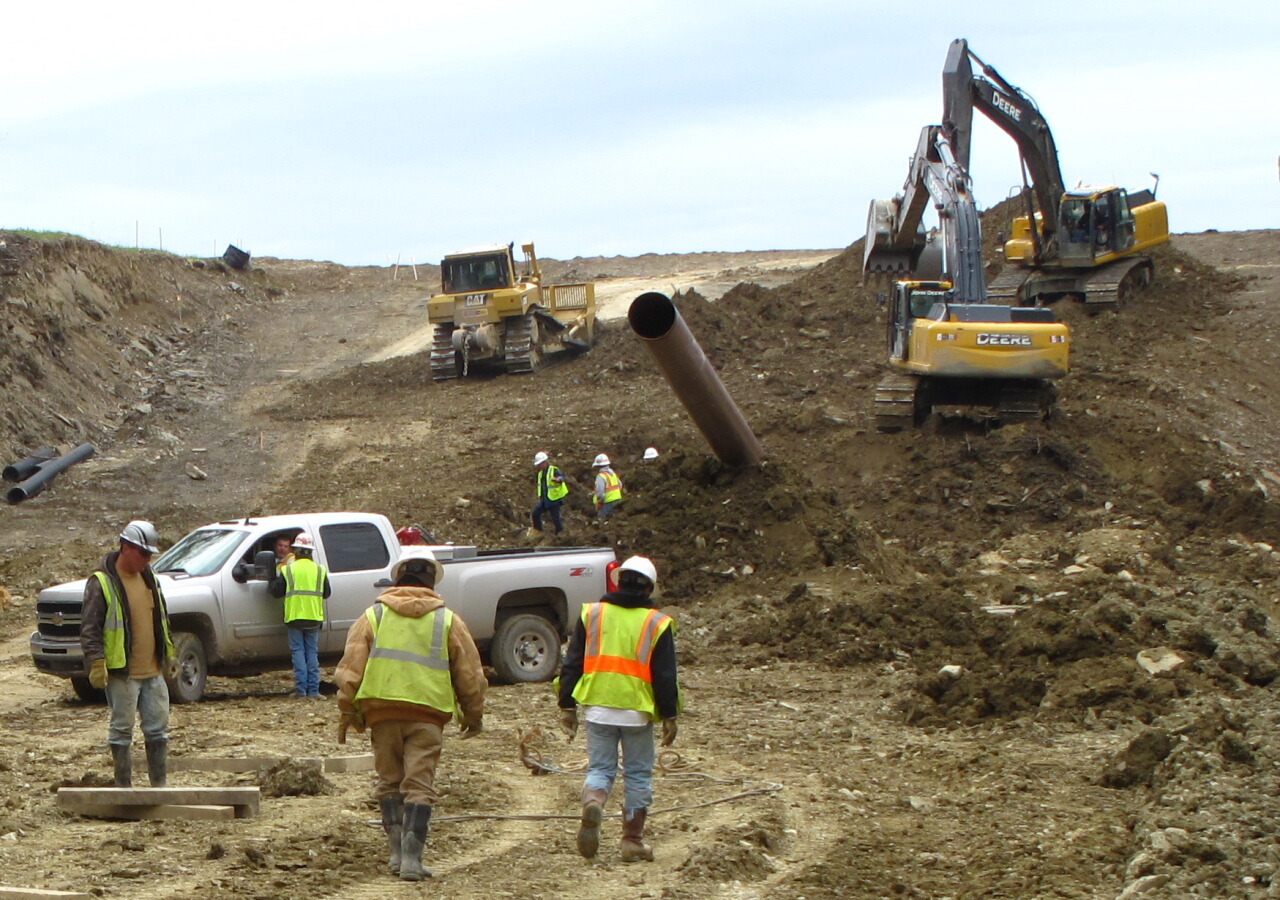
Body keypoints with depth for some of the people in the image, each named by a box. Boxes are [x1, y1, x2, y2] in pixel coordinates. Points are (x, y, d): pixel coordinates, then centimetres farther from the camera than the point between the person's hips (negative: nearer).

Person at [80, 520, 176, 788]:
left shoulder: (149, 577, 12)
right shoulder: (102, 582, -10)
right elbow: (90, 628, -12)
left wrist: (169, 655, 22)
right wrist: (96, 662, -20)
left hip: (153, 671, 7)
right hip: (122, 674, -7)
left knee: (158, 730, 9)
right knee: (121, 731, 1)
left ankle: (159, 786, 17)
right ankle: (124, 788, 9)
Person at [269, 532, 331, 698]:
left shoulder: (287, 570, -4)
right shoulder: (320, 570, 6)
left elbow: (276, 591, -2)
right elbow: (326, 593, 13)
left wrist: (274, 579, 17)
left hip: (295, 616, -3)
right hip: (314, 617, 3)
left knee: (298, 652, 2)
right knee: (312, 652, 8)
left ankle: (301, 689, -4)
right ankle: (313, 690, 4)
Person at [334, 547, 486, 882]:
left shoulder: (374, 615, 8)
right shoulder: (448, 620, 8)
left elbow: (351, 666, 2)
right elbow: (470, 674, 11)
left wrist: (348, 712, 8)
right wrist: (473, 715, 24)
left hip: (382, 709, 1)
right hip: (428, 713, -1)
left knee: (390, 781, 14)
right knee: (419, 785, -1)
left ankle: (397, 850, 8)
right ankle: (411, 857, -10)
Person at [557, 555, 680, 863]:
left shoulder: (592, 614, 5)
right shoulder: (657, 624, -1)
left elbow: (572, 664, 5)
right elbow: (665, 676, -2)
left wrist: (567, 706, 10)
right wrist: (669, 716, 6)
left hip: (598, 708, 2)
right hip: (637, 711, -1)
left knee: (600, 768, 10)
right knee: (638, 774, 10)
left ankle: (592, 803, -22)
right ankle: (633, 841, 13)